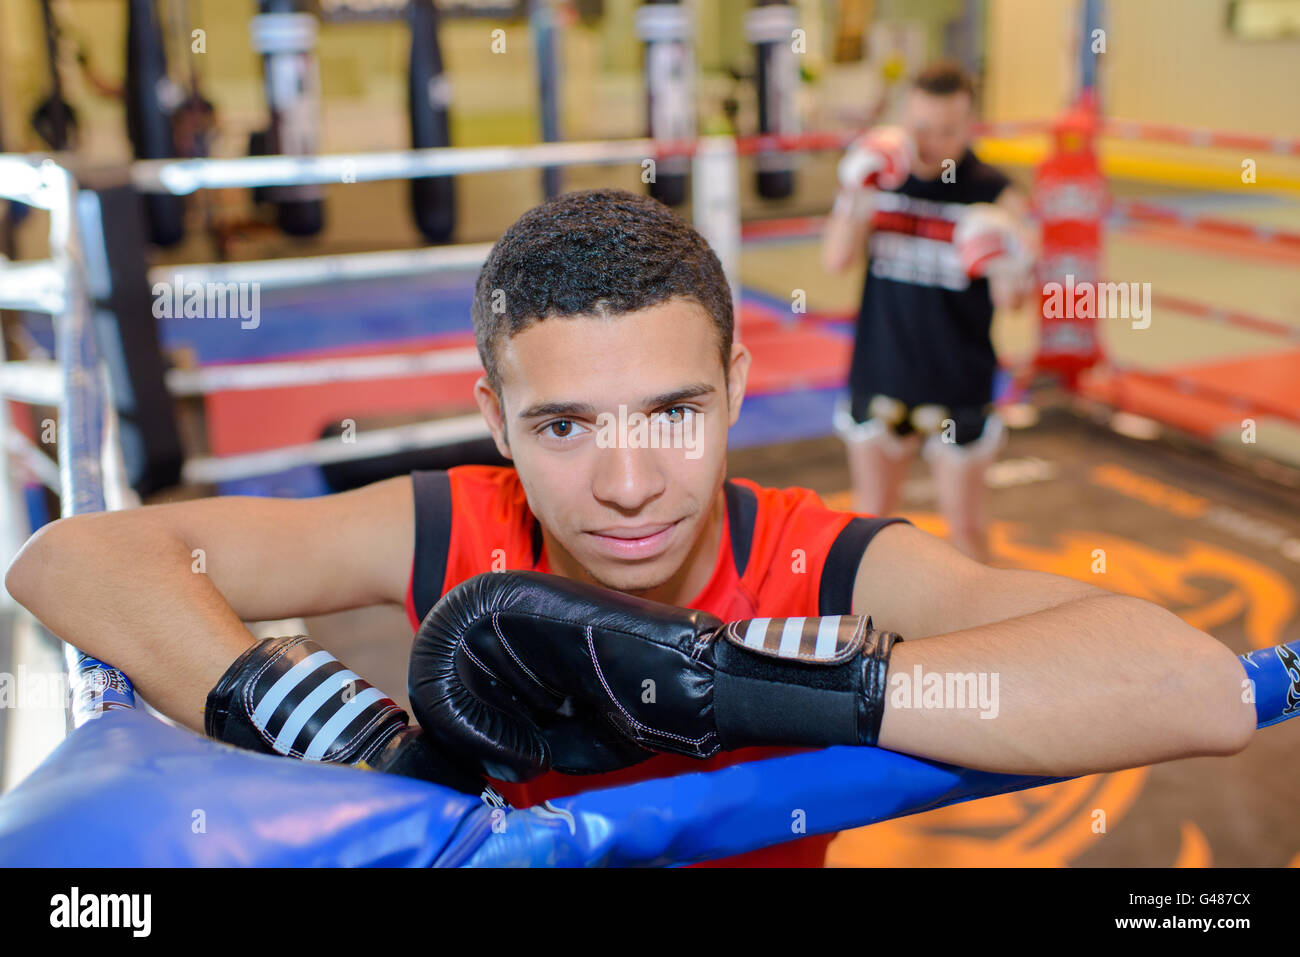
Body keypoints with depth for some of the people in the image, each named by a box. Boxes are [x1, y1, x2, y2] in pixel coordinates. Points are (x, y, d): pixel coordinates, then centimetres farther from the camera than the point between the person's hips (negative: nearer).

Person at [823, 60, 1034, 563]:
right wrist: (860, 197, -27)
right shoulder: (879, 178, -3)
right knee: (871, 514, 13)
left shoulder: (995, 196, -9)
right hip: (880, 376, 2)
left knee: (964, 521, 10)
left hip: (958, 387, -2)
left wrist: (1009, 273, -32)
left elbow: (1009, 303, -10)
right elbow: (835, 261, -13)